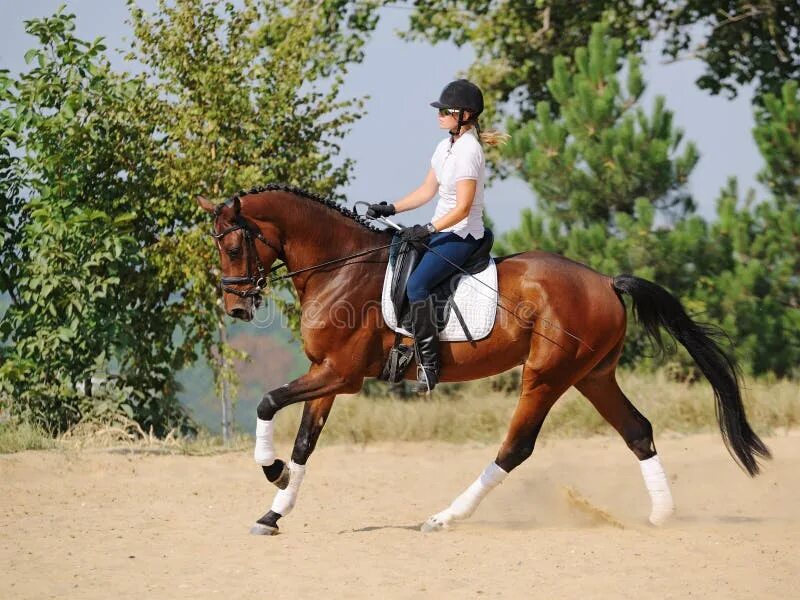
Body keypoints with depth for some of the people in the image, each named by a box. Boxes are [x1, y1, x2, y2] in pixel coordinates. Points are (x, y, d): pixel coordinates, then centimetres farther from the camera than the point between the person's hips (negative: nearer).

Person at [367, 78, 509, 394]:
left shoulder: (468, 151, -19)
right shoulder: (446, 146, 11)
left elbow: (462, 208, -21)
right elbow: (427, 190, 17)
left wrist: (427, 230, -24)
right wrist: (391, 208, 8)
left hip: (462, 235, -11)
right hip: (442, 230, 11)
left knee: (416, 284, -26)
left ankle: (428, 364, -24)